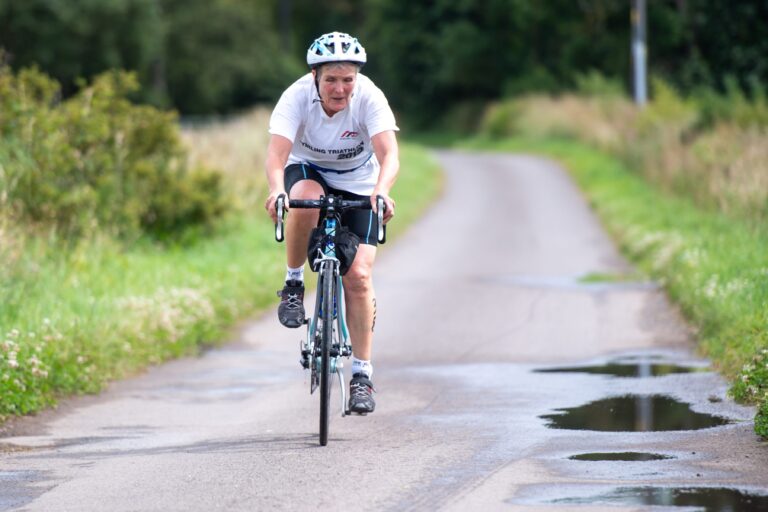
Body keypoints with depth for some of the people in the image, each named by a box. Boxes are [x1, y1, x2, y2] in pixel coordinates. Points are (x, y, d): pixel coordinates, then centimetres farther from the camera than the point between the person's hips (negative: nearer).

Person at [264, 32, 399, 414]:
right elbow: (276, 155, -39)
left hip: (358, 184, 0)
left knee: (358, 276, -12)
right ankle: (294, 283, -13)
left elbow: (389, 155, -38)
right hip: (308, 171, 0)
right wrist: (276, 192, -59)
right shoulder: (297, 97, -28)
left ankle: (362, 374, 0)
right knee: (304, 200, -38)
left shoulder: (369, 98, -28)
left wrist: (381, 192, -59)